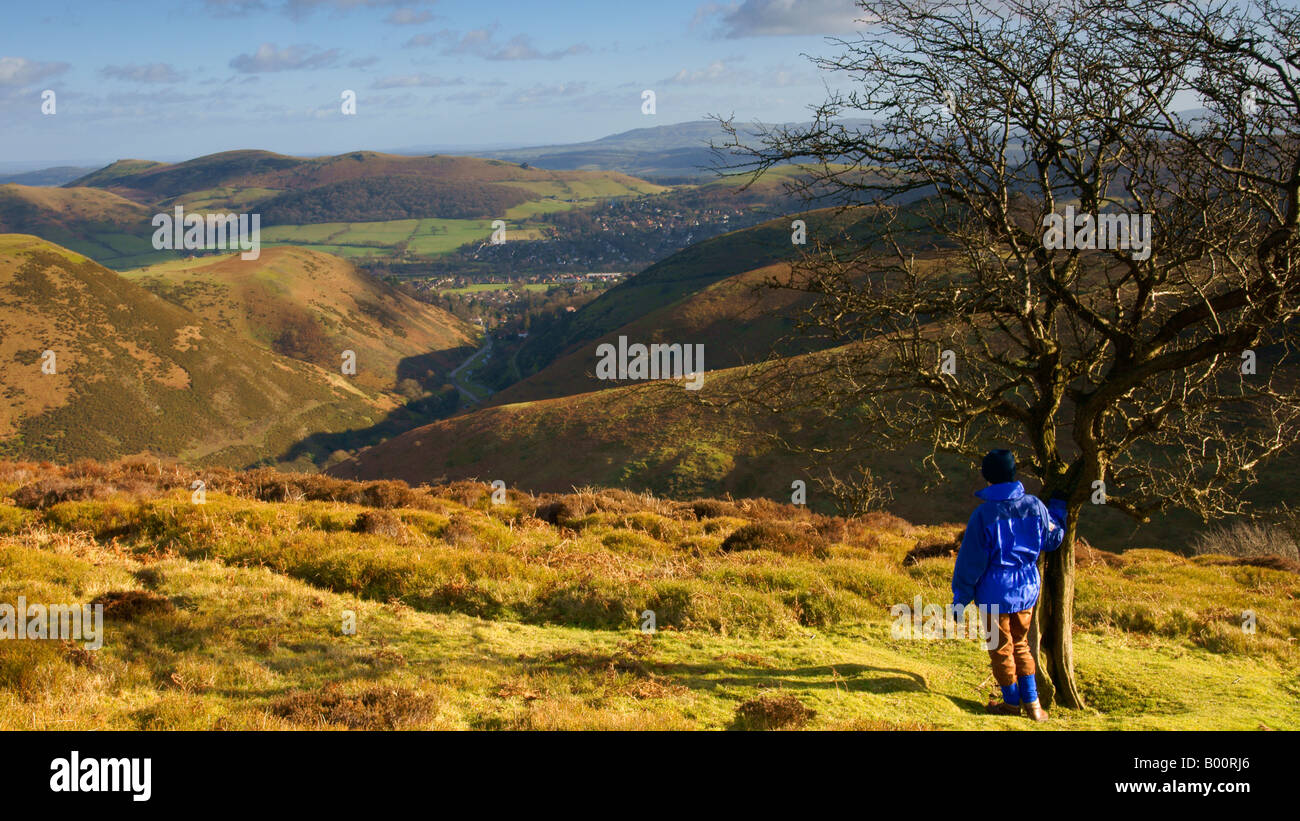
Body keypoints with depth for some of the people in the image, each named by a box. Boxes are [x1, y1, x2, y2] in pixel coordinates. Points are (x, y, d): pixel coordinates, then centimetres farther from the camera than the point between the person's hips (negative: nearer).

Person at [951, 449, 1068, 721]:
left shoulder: (983, 514, -16)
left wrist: (960, 598, -3)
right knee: (1021, 645, 19)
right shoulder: (1034, 505, -6)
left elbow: (970, 561, -12)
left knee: (1001, 648, 12)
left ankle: (1012, 702, 22)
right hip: (1027, 588, 4)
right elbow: (1054, 539, 12)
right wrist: (1059, 505, 29)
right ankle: (1032, 702, 16)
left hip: (995, 591, -4)